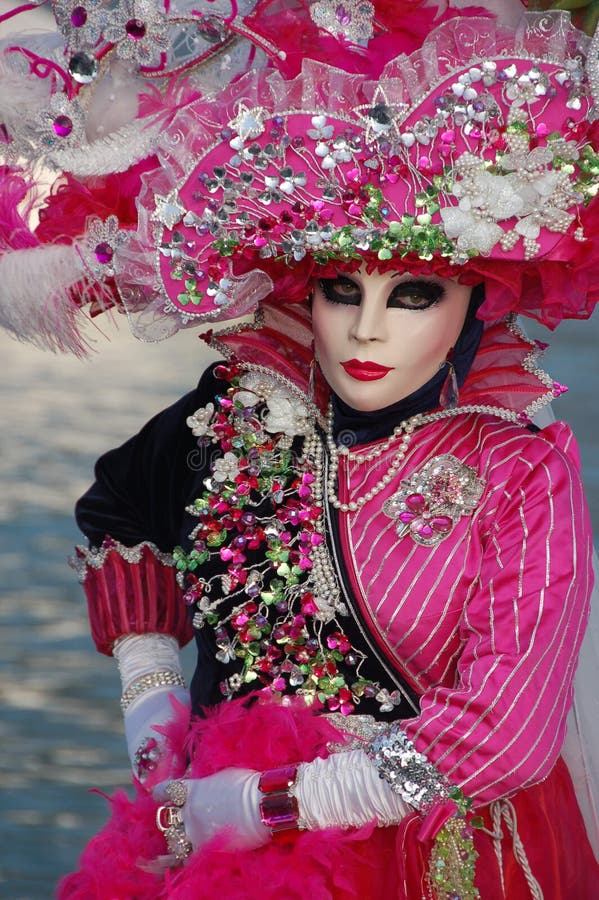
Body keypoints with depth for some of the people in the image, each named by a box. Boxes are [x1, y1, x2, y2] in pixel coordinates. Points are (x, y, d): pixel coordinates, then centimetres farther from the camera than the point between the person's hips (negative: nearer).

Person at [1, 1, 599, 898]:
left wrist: (263, 801, -14)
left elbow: (504, 731, -16)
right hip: (219, 823, 3)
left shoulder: (524, 475, -9)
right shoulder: (241, 412, 2)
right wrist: (151, 712, 9)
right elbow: (117, 521, 22)